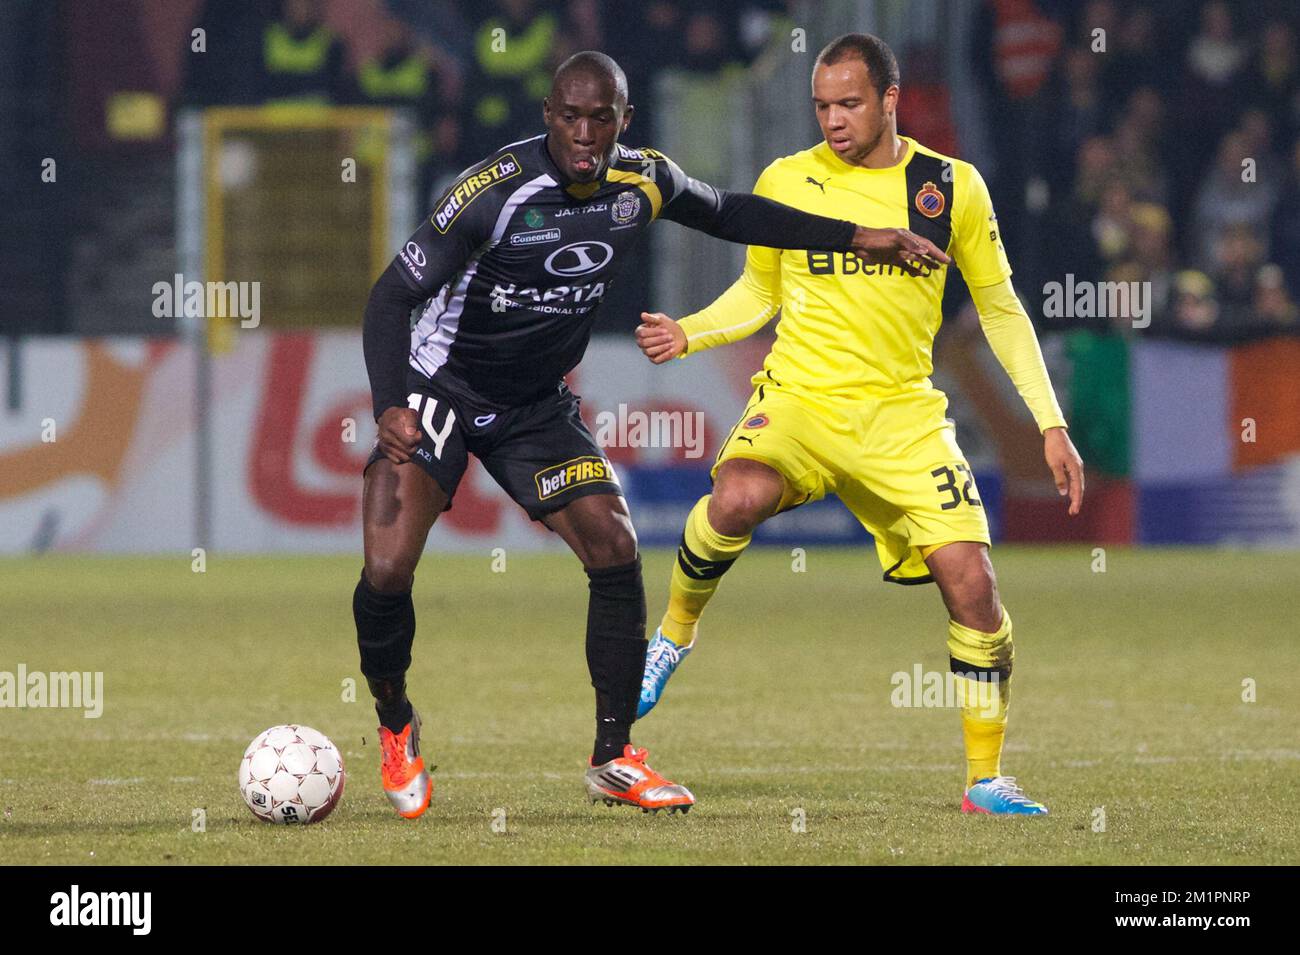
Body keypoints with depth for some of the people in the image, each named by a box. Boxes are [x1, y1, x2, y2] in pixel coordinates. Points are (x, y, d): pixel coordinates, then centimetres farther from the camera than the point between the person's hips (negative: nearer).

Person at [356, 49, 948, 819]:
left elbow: (730, 214, 14)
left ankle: (615, 760, 6)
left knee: (616, 552, -8)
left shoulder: (644, 183, -8)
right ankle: (396, 727, 9)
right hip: (441, 390, -5)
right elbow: (394, 296, -22)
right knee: (388, 569, -19)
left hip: (537, 407, 5)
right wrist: (391, 405, -36)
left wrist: (854, 238, 12)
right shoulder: (496, 191, -25)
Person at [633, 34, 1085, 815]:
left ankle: (986, 779, 5)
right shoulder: (784, 183, 3)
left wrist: (1051, 425, 7)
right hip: (798, 398, -1)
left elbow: (1000, 309, 11)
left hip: (901, 412, 1)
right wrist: (687, 335, -2)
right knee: (739, 497, -33)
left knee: (971, 581, -11)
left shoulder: (952, 187, 3)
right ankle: (673, 636, -5)